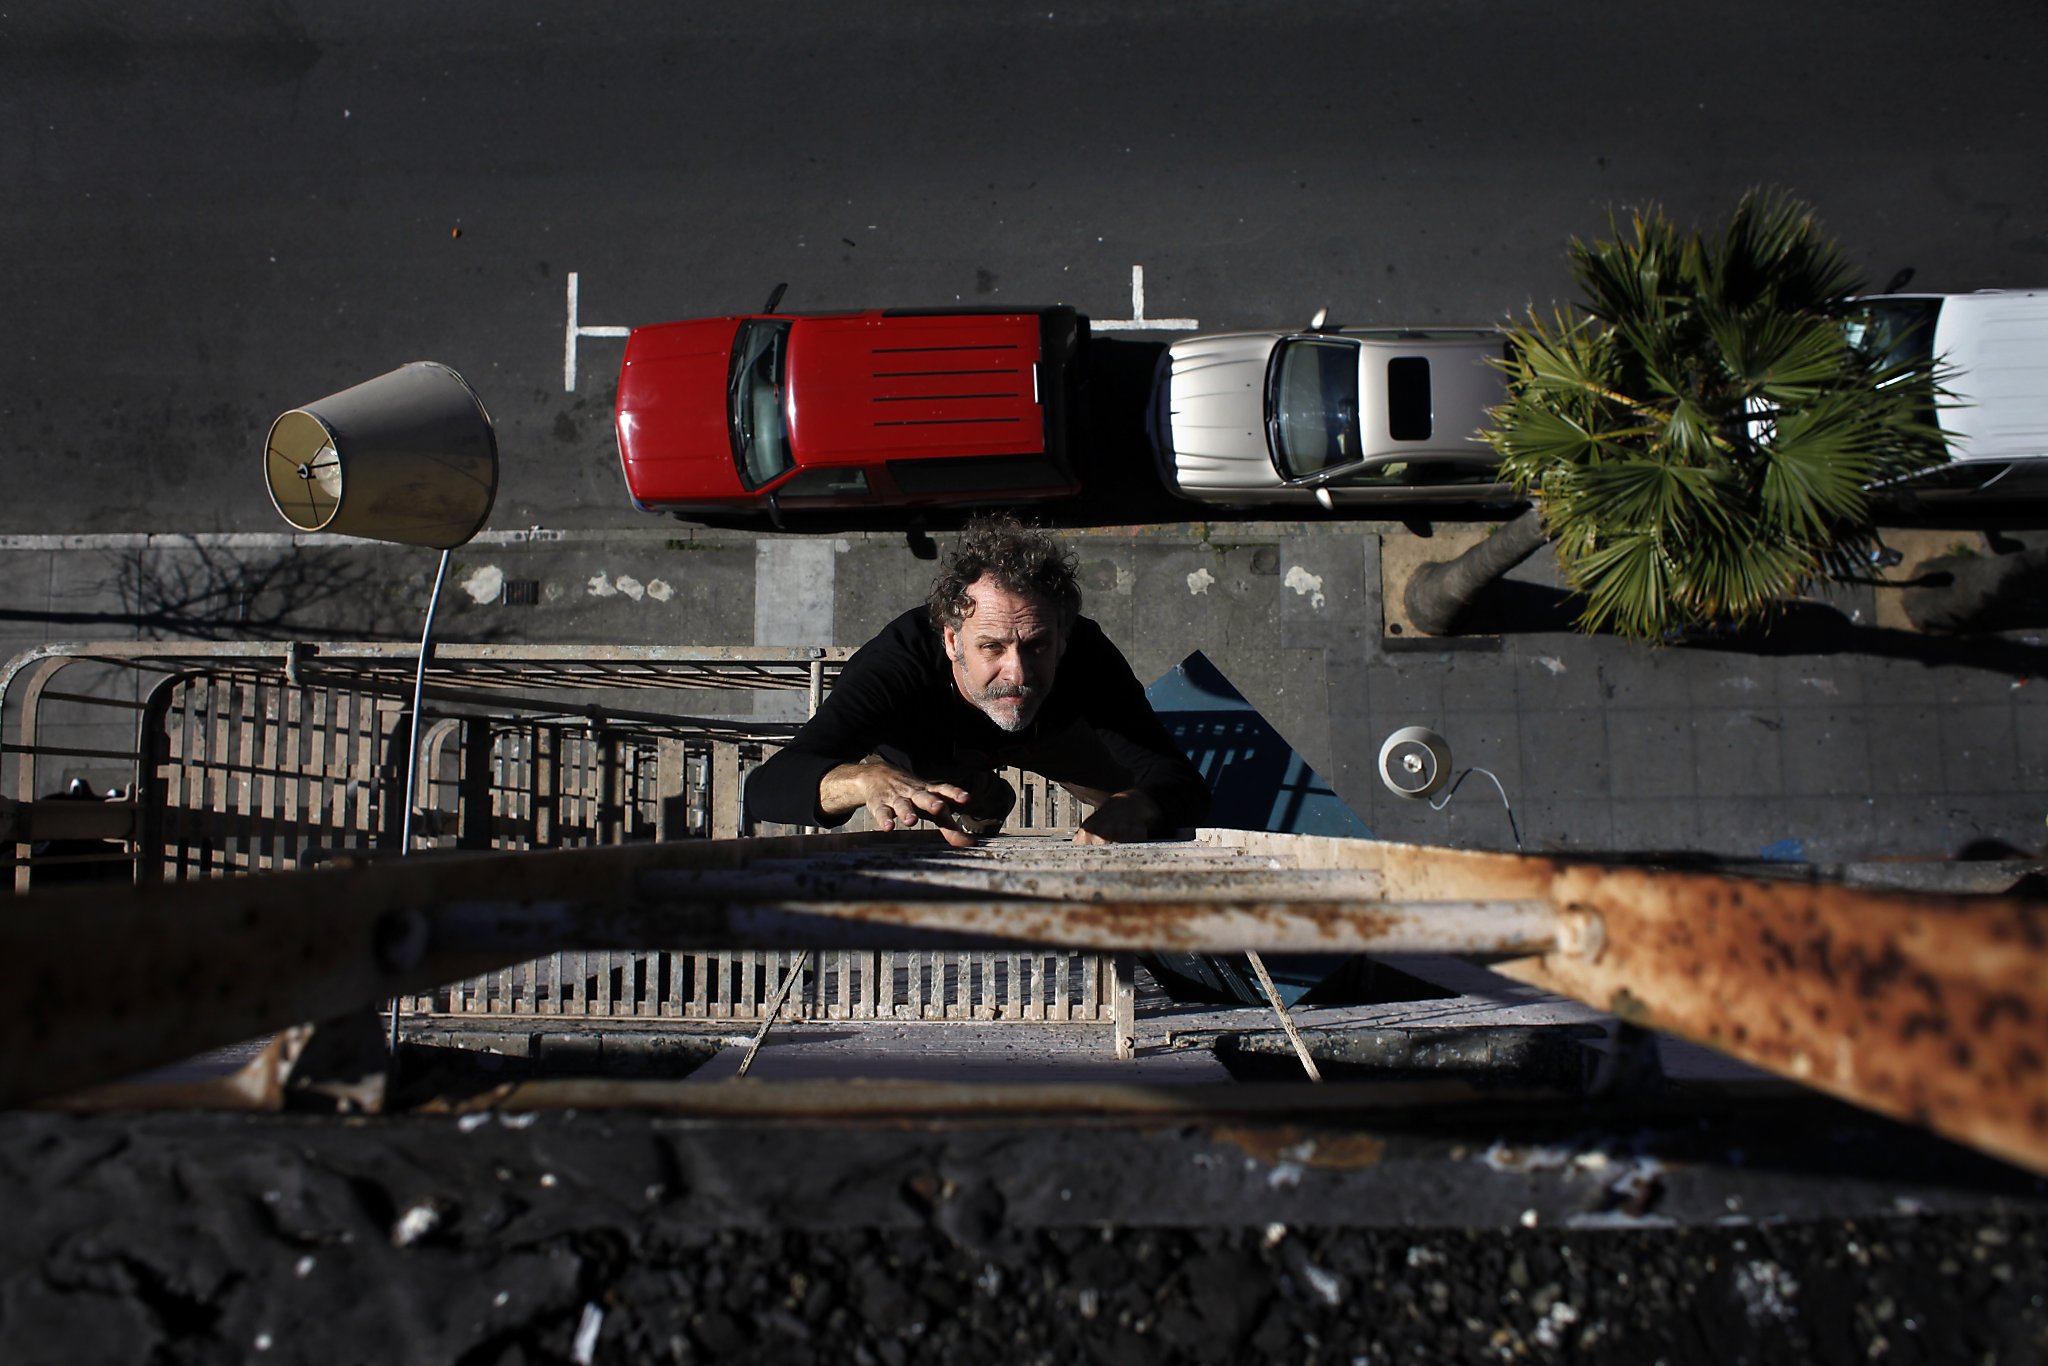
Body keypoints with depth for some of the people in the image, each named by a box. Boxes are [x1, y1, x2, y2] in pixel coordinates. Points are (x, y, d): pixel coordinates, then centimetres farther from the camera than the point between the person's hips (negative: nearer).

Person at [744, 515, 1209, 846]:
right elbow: (766, 787, -55)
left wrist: (1131, 806, -68)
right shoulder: (898, 659, -46)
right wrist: (867, 779, -78)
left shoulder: (1087, 655, -40)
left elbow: (1187, 788, -43)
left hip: (1046, 736, 2)